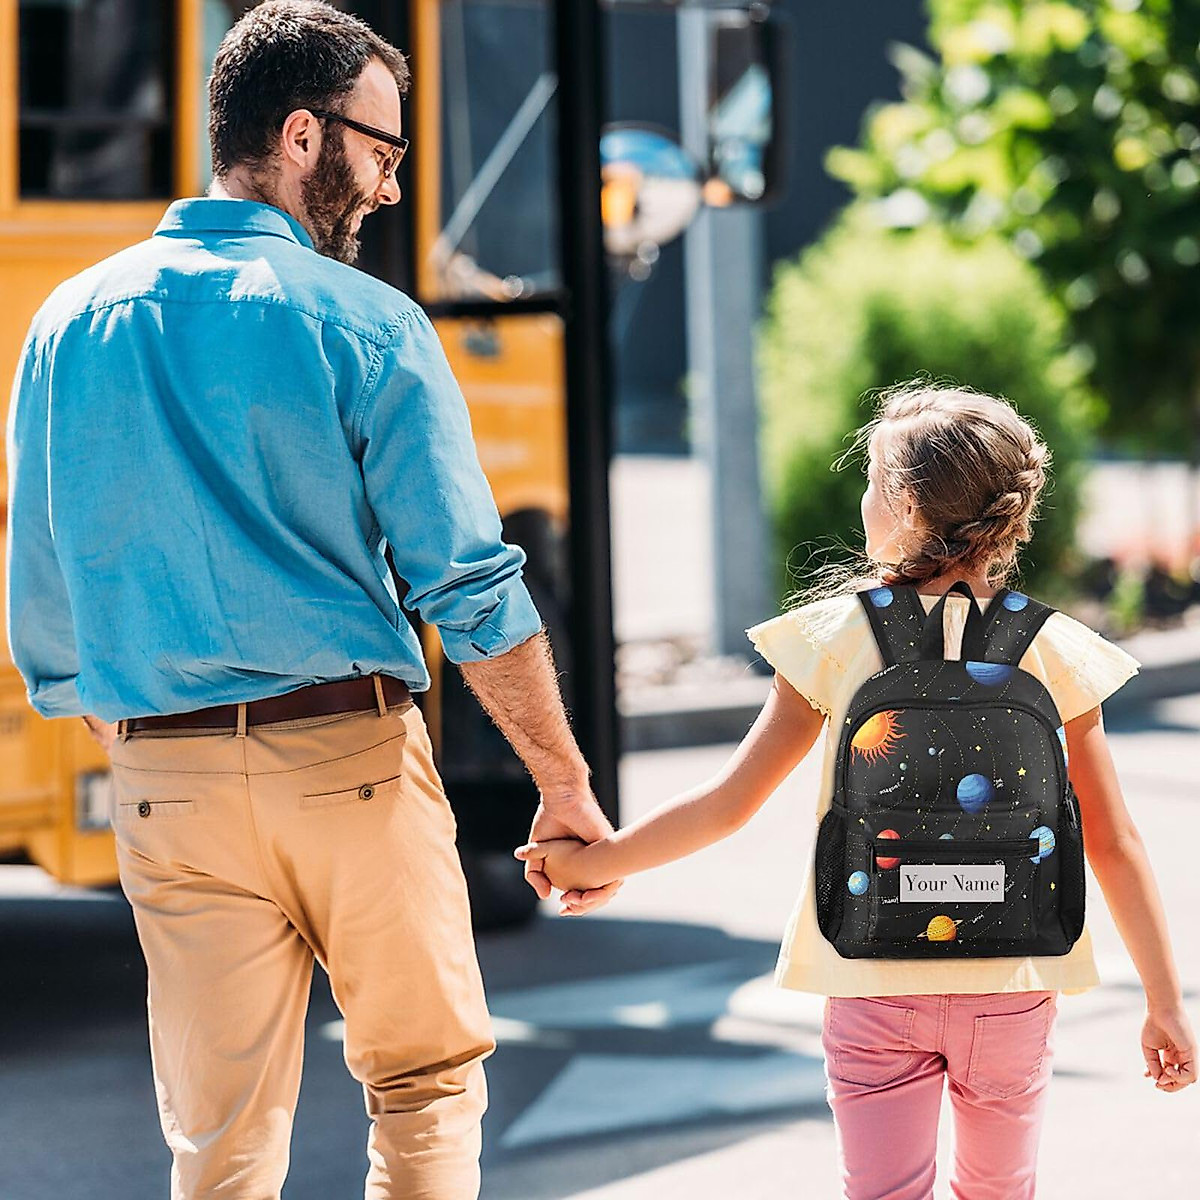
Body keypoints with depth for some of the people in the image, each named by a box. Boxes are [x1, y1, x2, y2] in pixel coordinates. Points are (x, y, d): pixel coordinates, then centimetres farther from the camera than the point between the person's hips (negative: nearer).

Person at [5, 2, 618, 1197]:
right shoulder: (363, 325, -6)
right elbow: (472, 589, -8)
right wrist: (566, 784, -1)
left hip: (167, 780, 3)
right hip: (349, 753, -3)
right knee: (426, 1084, 13)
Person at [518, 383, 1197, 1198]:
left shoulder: (837, 639, -8)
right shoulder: (1051, 652, -5)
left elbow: (729, 804, -4)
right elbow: (1114, 843, -3)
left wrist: (593, 862, 9)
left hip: (875, 987, -1)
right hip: (1011, 987, 1)